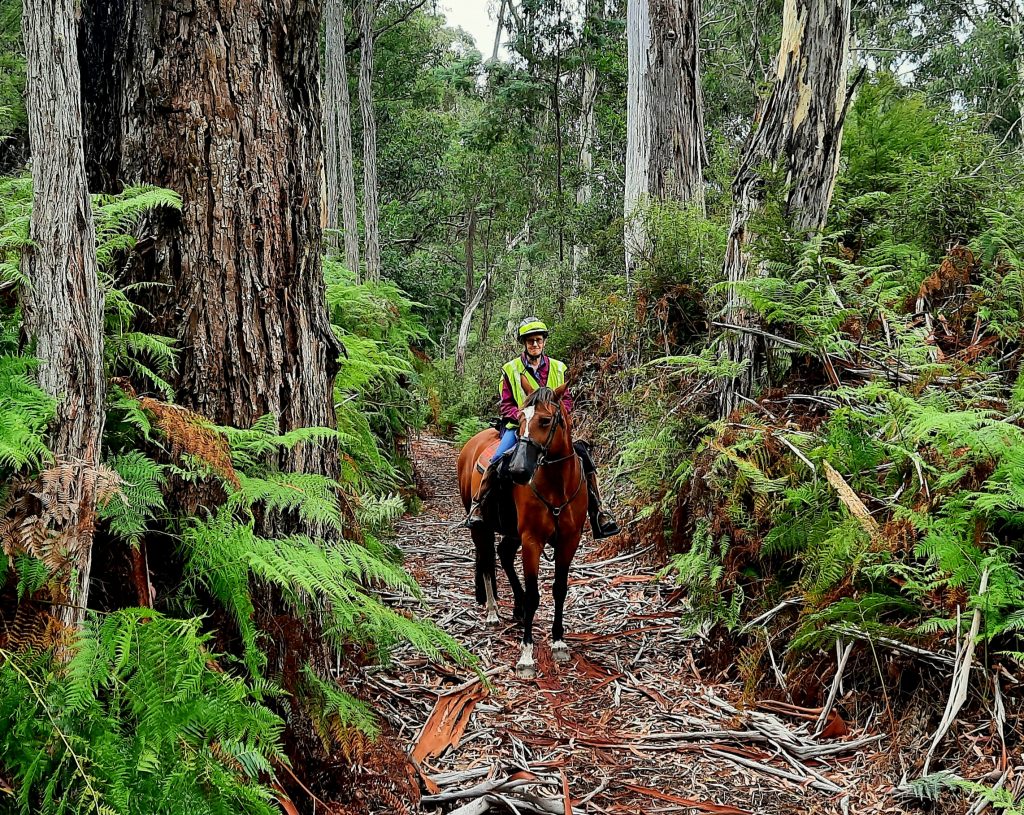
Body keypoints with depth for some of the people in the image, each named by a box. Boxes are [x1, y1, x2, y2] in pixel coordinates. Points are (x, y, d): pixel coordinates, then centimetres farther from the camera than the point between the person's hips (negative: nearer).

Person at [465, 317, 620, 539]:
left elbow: (567, 400, 11)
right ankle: (478, 505, -15)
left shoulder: (558, 368, 12)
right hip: (518, 426, -2)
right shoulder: (511, 369, 7)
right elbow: (505, 405, 4)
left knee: (583, 456, -16)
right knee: (498, 460, -30)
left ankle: (598, 512, -9)